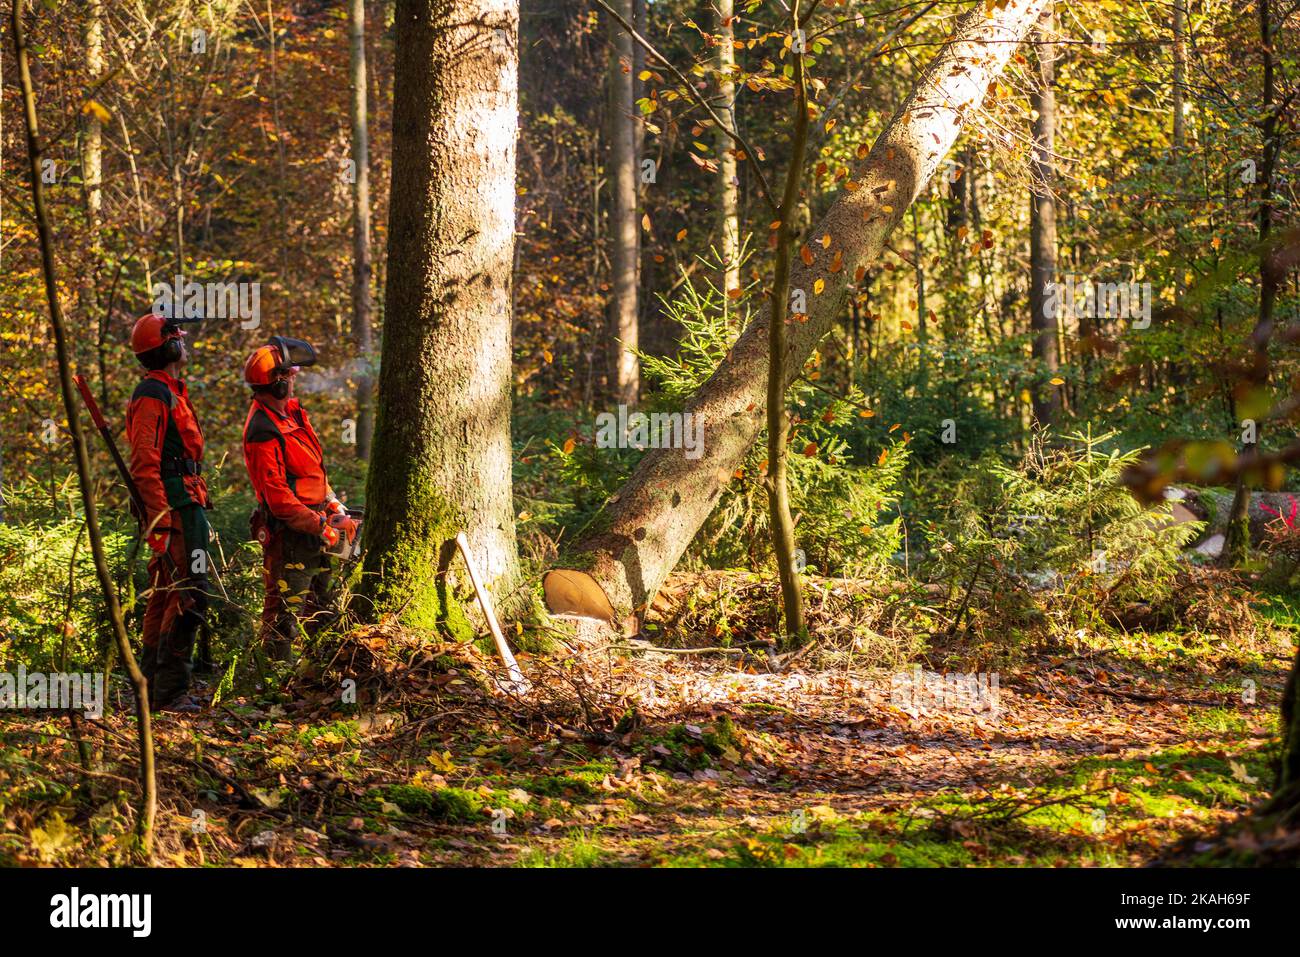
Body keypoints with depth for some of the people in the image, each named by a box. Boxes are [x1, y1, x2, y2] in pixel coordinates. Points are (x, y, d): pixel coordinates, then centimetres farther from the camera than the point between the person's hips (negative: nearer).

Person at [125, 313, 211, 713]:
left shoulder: (170, 392, 20)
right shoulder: (153, 395, -13)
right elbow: (144, 465, -20)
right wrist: (160, 524, -25)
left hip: (183, 507, 11)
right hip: (175, 509, -11)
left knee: (164, 597, 13)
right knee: (189, 596, -13)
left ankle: (153, 689, 18)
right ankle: (170, 691, -13)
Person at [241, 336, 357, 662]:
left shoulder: (291, 412, 8)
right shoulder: (263, 433, -22)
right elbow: (278, 497, -24)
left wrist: (338, 513, 8)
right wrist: (322, 528, -21)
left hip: (313, 524, 10)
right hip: (288, 534, -10)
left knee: (324, 608, 19)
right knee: (285, 610, -4)